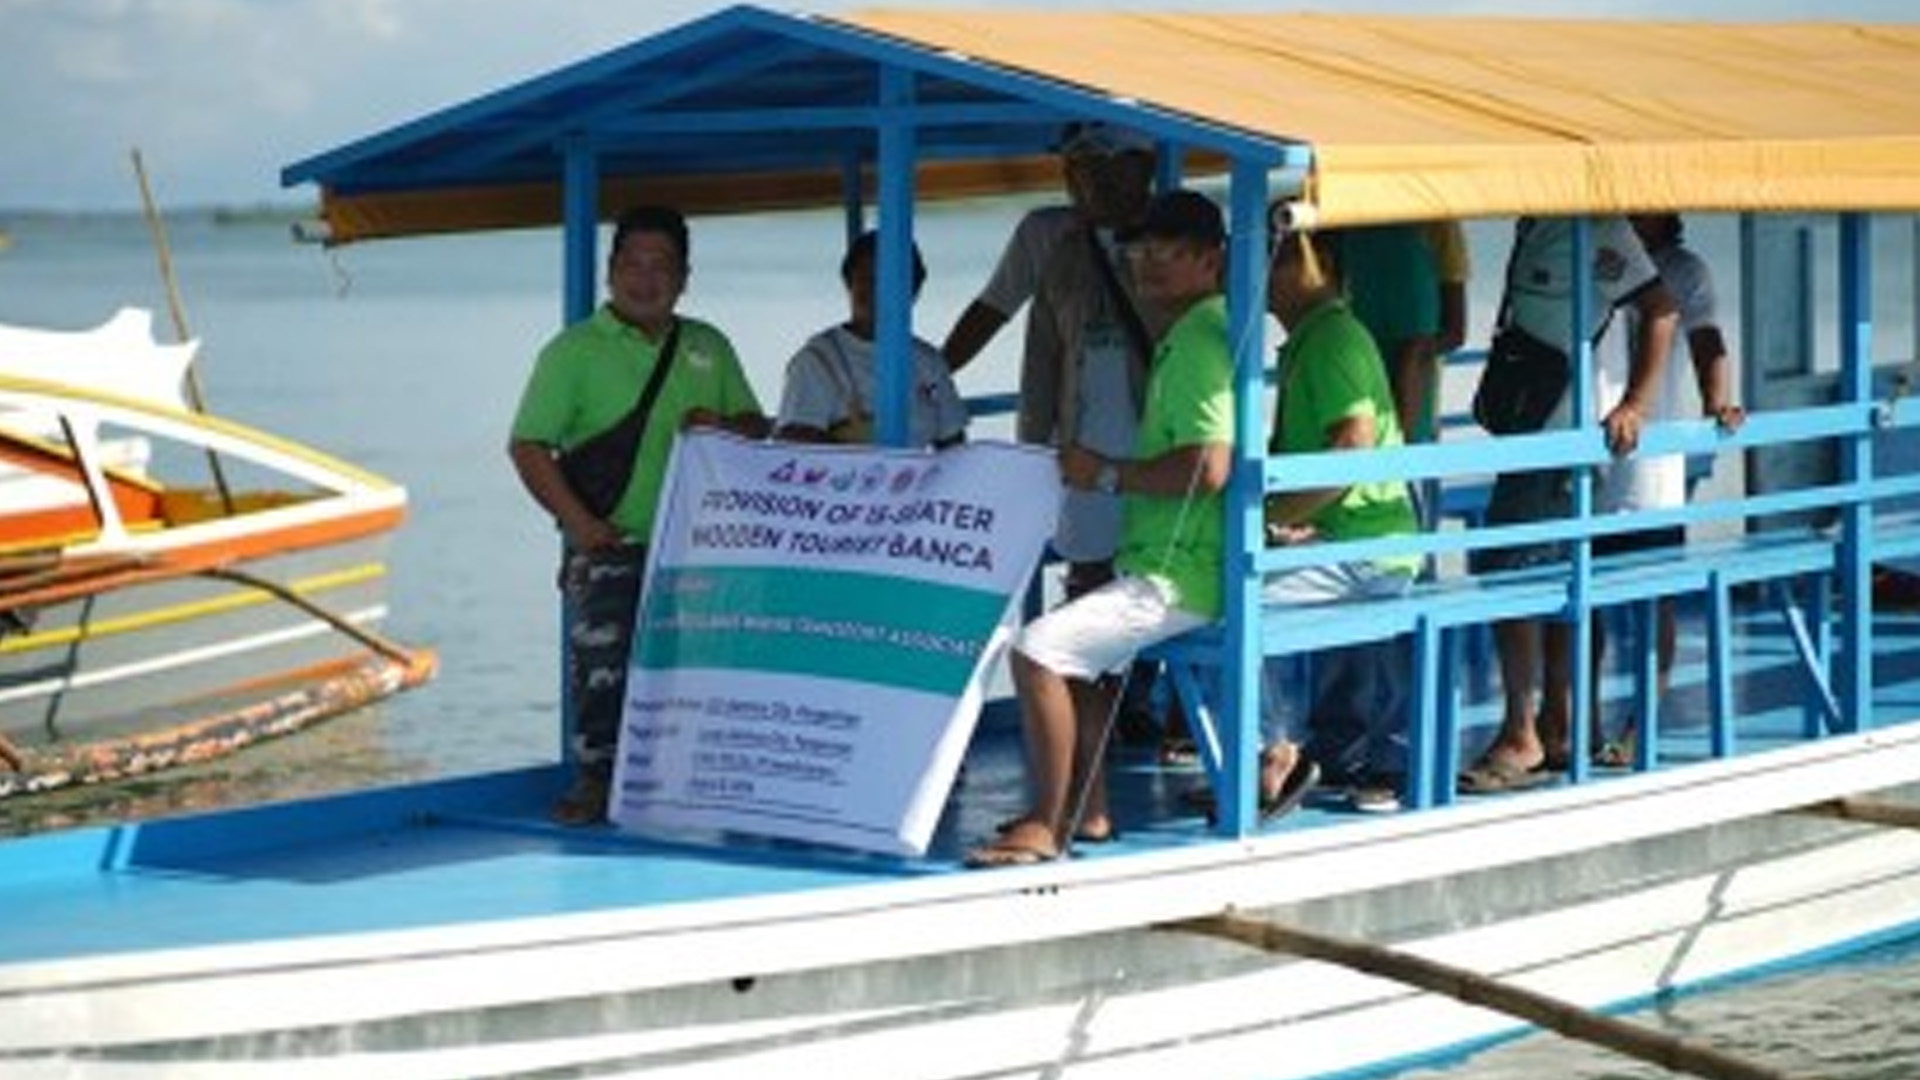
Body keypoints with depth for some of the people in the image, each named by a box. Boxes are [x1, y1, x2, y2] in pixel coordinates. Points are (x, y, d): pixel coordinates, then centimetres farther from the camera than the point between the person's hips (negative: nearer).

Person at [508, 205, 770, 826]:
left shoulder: (708, 349, 14)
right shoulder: (576, 351, 0)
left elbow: (757, 427, 19)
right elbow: (528, 446, -5)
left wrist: (724, 427, -6)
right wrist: (577, 520, -14)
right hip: (611, 544, -4)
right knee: (600, 661, -13)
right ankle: (594, 778, -7)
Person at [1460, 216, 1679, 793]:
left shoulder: (1598, 228, -11)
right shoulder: (1535, 224, 14)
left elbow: (1660, 308, -15)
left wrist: (1635, 405, -17)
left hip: (1563, 426, -9)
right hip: (1537, 426, 9)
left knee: (1506, 572, -11)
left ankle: (1520, 737, -7)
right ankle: (1558, 728, 19)